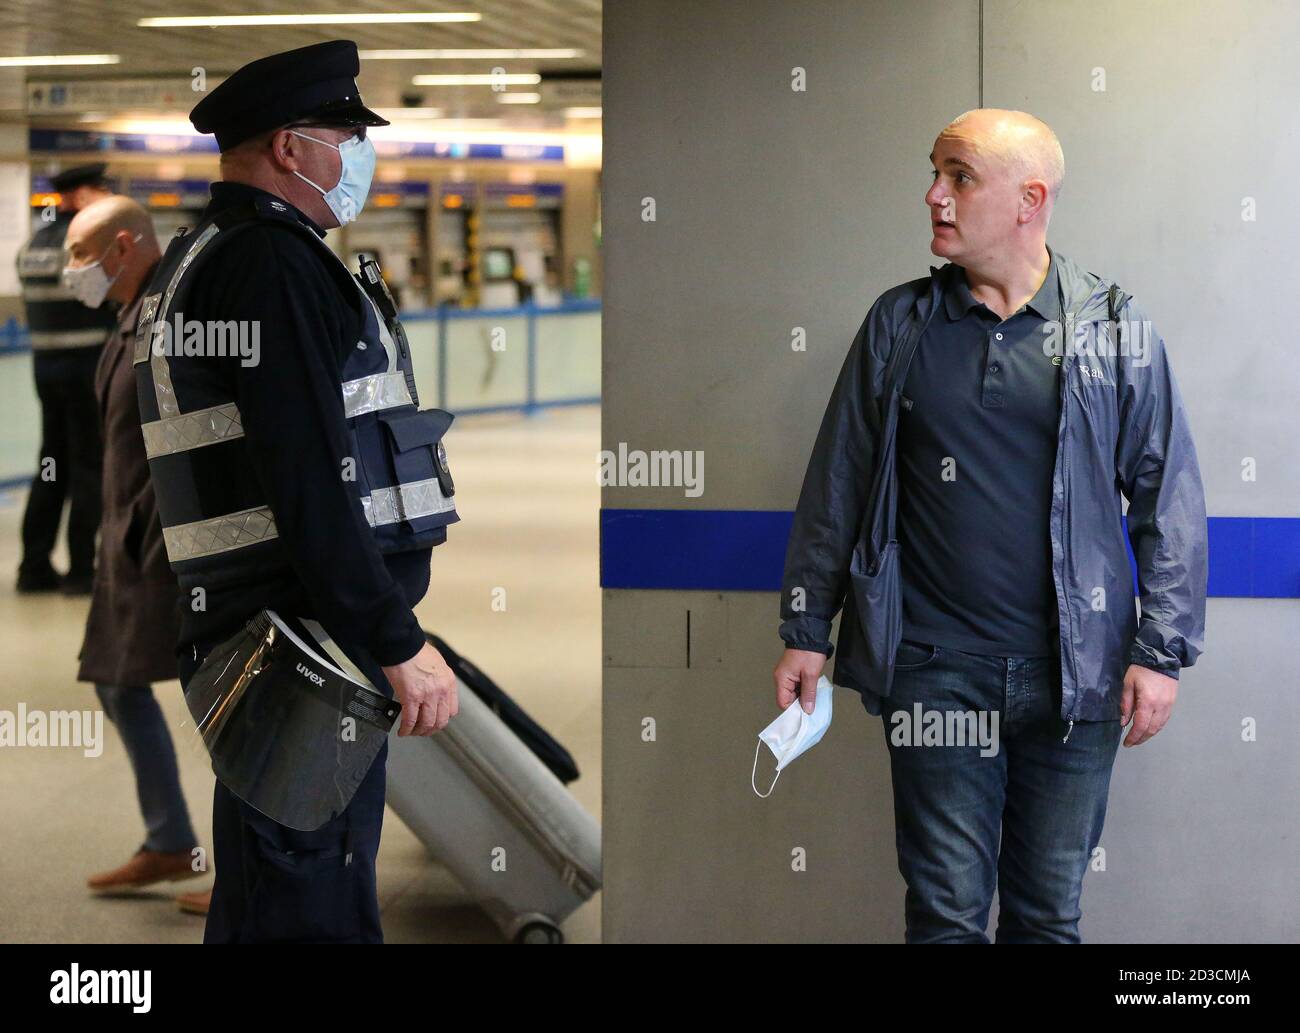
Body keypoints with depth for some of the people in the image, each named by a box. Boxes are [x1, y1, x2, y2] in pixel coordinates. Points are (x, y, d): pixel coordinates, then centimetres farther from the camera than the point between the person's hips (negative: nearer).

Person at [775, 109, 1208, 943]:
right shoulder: (900, 325, 4)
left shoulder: (1116, 328, 0)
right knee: (947, 908, 4)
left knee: (1050, 911, 9)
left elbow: (1171, 499, 1)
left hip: (1074, 674, -1)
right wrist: (806, 631, 7)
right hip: (935, 668, 1)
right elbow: (836, 487, 9)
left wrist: (1163, 651, -4)